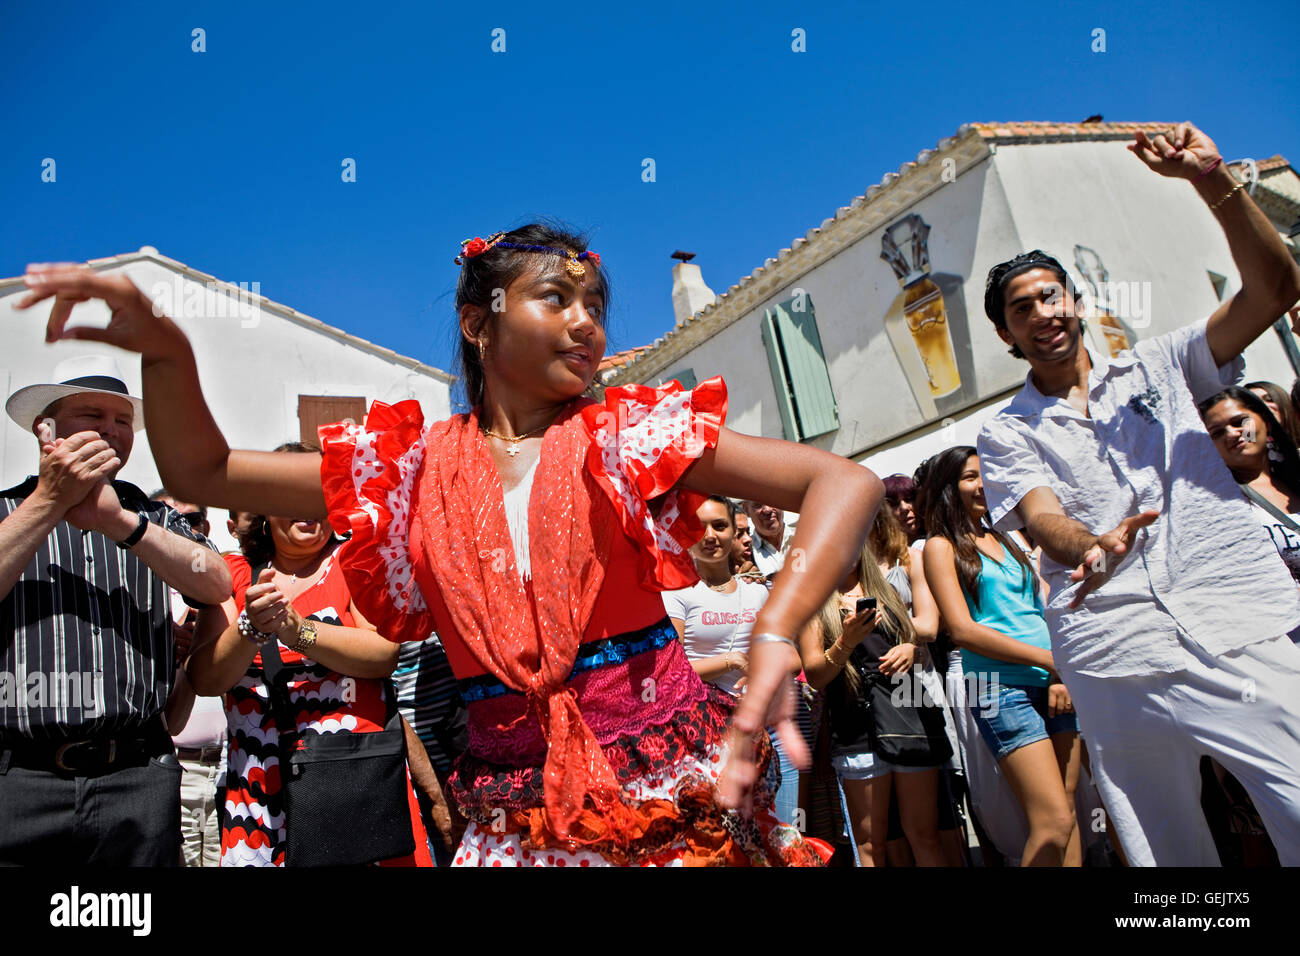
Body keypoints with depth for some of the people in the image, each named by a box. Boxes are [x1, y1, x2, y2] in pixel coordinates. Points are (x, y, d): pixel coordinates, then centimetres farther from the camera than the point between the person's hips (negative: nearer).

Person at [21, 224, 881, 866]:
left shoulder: (627, 438, -4)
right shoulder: (415, 467, 4)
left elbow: (846, 484, -11)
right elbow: (203, 472, 9)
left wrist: (774, 638, -26)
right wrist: (166, 353, -9)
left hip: (667, 784, -1)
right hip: (517, 812, 2)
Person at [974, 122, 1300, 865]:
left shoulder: (1157, 367, 16)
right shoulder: (1007, 434, 12)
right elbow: (1043, 518, -5)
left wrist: (1216, 185, -7)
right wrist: (1091, 546, -29)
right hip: (1120, 667, 0)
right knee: (1168, 854, 4)